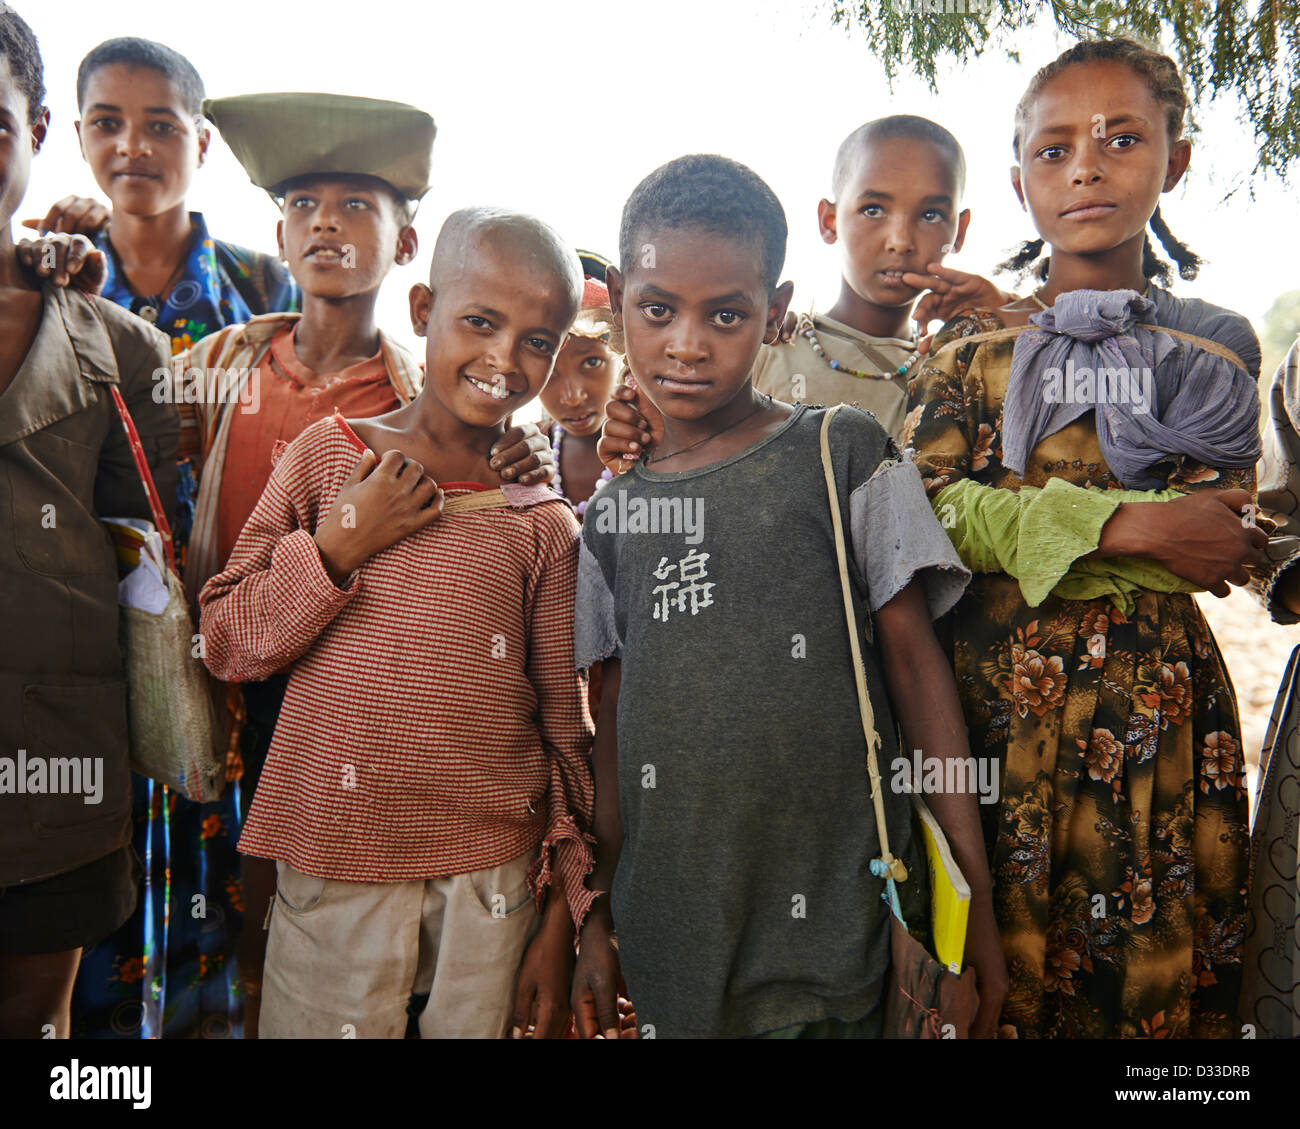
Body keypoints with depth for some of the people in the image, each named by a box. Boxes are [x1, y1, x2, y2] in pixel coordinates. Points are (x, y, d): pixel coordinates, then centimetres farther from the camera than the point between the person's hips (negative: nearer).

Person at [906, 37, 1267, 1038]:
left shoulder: (1216, 346, 9)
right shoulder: (974, 340, 5)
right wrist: (1125, 525, -14)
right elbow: (930, 512, -6)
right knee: (1002, 952, 4)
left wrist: (1026, 525, -7)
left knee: (1159, 948, 7)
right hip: (998, 685, -1)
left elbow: (1230, 544, 2)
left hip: (1161, 688, 1)